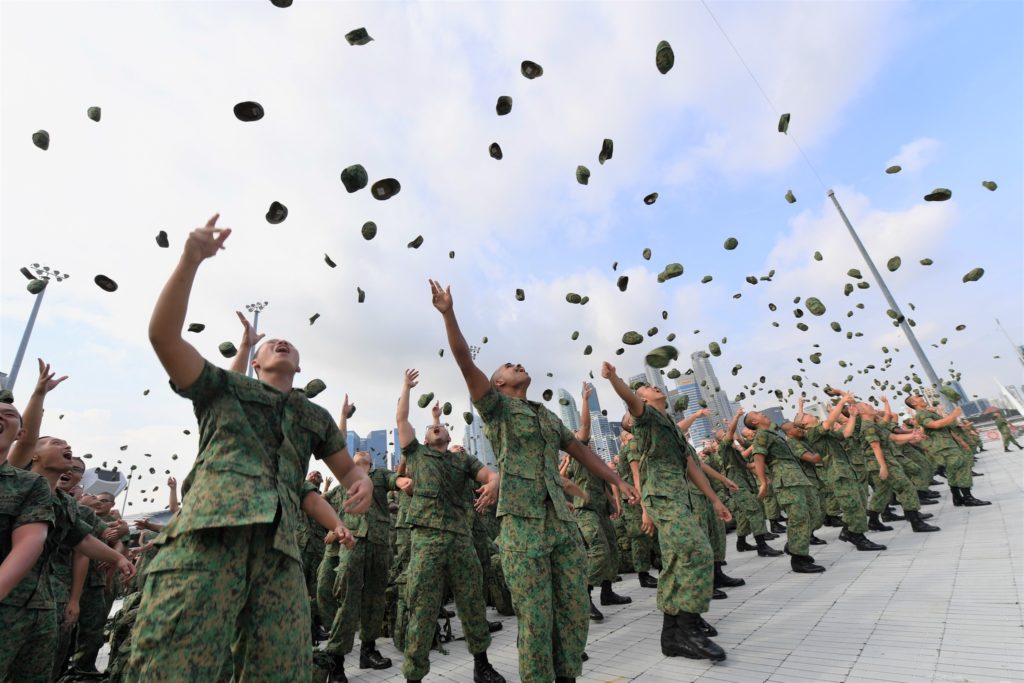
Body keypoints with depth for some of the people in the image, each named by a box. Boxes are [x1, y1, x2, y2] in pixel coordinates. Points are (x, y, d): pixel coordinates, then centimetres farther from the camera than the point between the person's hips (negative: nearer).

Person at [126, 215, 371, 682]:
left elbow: (346, 468, 30)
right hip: (206, 535, -2)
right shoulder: (223, 388, 20)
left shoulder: (316, 417, 27)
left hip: (278, 551, 3)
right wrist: (190, 260, -3)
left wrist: (362, 482, 4)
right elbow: (162, 334, 6)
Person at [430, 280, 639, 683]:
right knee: (536, 618, 1)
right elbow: (465, 362, -8)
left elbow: (580, 451, 22)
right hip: (522, 523, -5)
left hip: (562, 521, 6)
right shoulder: (495, 405, 4)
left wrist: (617, 480, 17)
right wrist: (448, 313, -14)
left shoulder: (547, 416, 21)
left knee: (574, 612, 9)